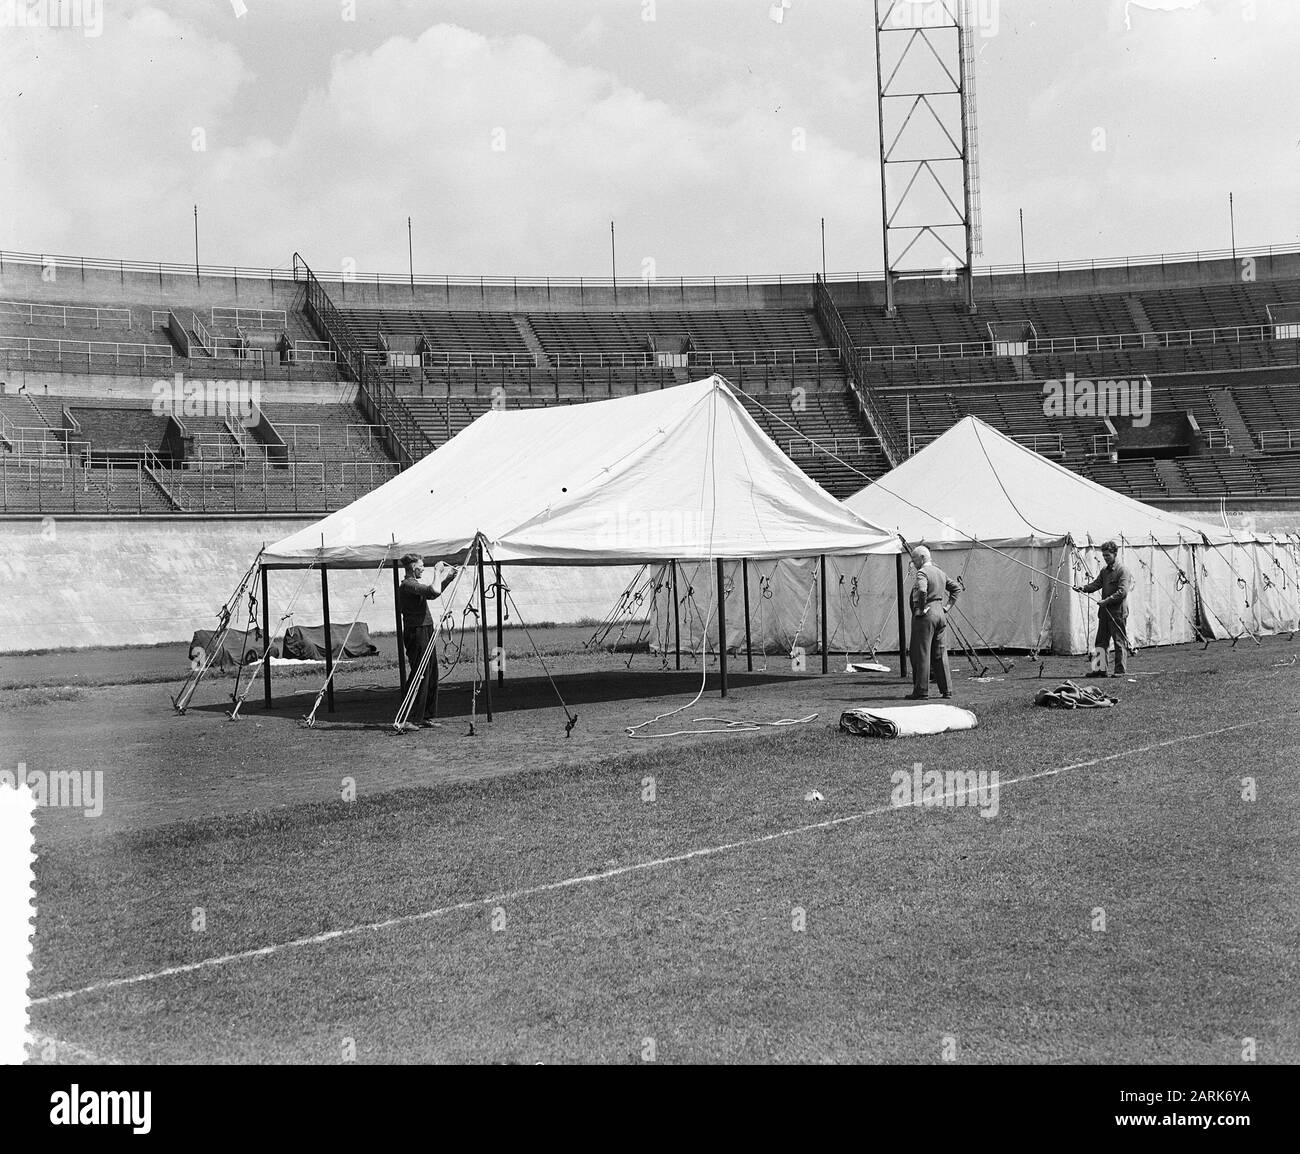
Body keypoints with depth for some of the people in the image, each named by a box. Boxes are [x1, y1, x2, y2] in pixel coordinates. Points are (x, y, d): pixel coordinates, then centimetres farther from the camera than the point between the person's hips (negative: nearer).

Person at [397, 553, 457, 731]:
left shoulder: (413, 584, 17)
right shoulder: (408, 585, -15)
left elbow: (433, 592, 28)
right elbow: (433, 591, -29)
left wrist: (448, 579, 21)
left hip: (426, 633, 10)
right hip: (417, 634, -10)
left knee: (431, 677, 12)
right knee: (420, 677, -11)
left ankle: (425, 717, 17)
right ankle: (408, 720, -11)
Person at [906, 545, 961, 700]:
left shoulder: (922, 573, -11)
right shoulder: (940, 572, 15)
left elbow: (922, 590, -30)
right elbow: (957, 588, 21)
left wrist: (921, 609, -17)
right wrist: (948, 605, 15)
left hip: (925, 616, -8)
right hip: (941, 614, 8)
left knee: (921, 654, -3)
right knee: (940, 654, 11)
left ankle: (921, 691, -2)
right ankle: (946, 690, 11)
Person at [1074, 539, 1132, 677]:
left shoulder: (1122, 571, -8)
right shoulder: (1104, 571, 17)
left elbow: (1122, 592, -17)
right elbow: (1095, 584, 10)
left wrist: (1107, 600, -22)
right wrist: (1083, 588, -9)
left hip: (1118, 612, -8)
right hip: (1104, 611, 8)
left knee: (1120, 642, 0)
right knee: (1101, 641, 6)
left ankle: (1120, 670, 5)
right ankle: (1100, 668, 9)